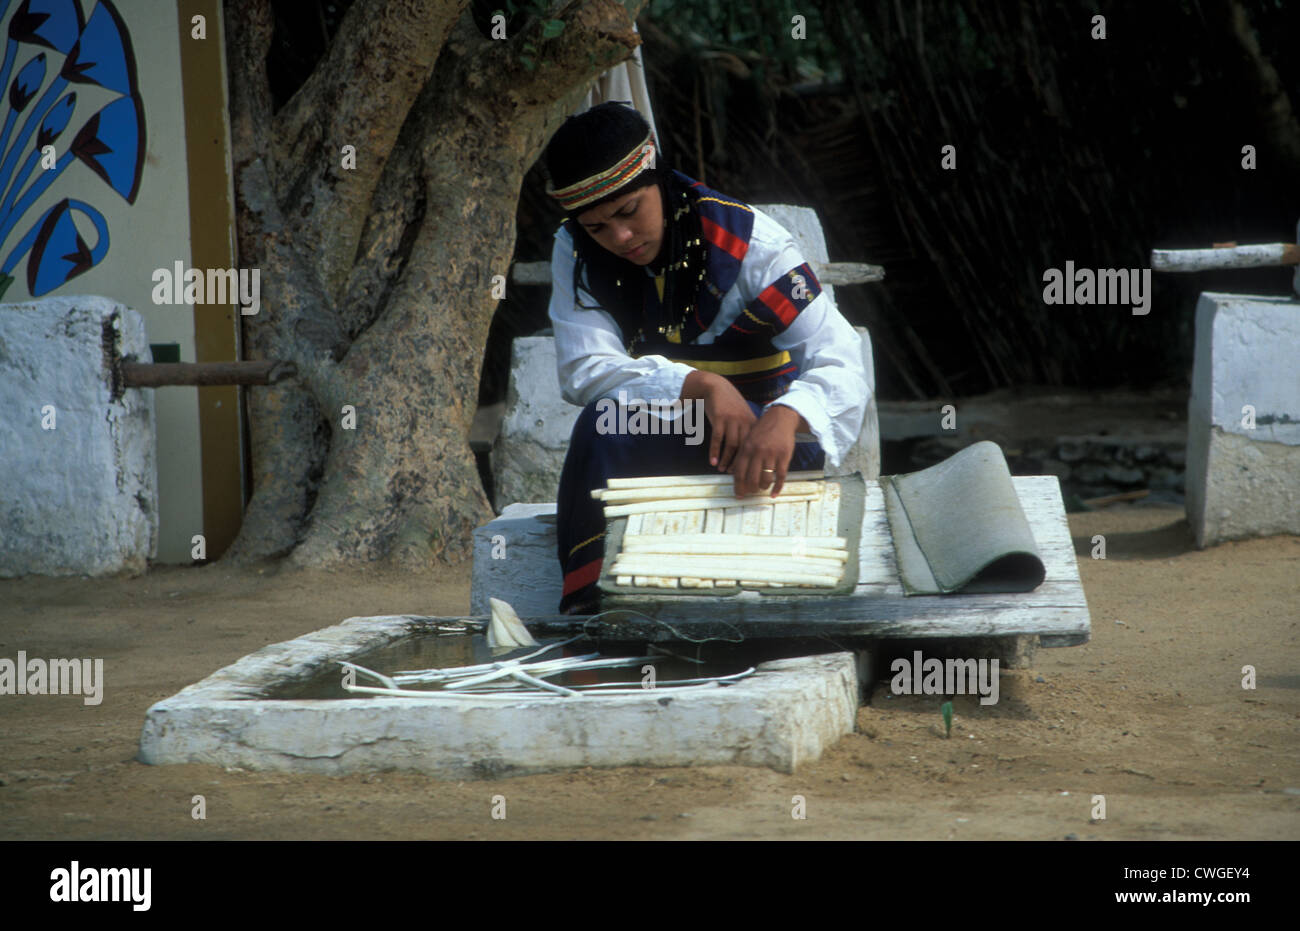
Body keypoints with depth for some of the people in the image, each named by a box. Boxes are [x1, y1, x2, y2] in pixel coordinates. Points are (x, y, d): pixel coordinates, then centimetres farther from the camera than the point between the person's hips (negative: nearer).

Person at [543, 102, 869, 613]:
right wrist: (700, 386, -32)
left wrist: (785, 417, -46)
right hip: (647, 449, 3)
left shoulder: (748, 241, -14)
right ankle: (588, 606, -33)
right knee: (605, 421, -31)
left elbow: (839, 360, -22)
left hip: (763, 436, -2)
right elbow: (585, 370, -17)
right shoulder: (575, 253, -4)